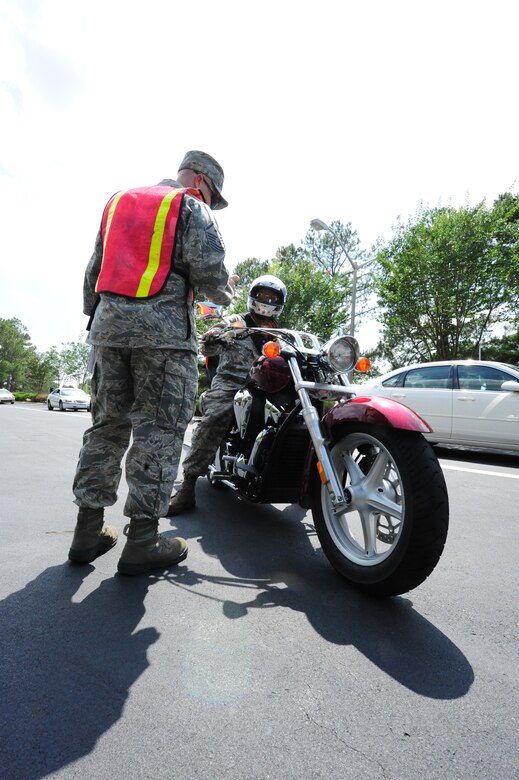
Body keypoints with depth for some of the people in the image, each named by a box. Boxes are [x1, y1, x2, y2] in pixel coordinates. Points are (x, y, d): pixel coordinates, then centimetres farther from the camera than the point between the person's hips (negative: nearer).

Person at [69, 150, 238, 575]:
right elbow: (209, 272, -7)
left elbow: (94, 269, 23)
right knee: (159, 430, -5)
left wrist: (95, 314, 28)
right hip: (164, 331, -6)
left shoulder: (119, 202, 25)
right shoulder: (193, 208, 6)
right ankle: (142, 541, 0)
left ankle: (89, 530, 15)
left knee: (107, 424, 9)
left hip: (109, 324, 7)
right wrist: (227, 291, 14)